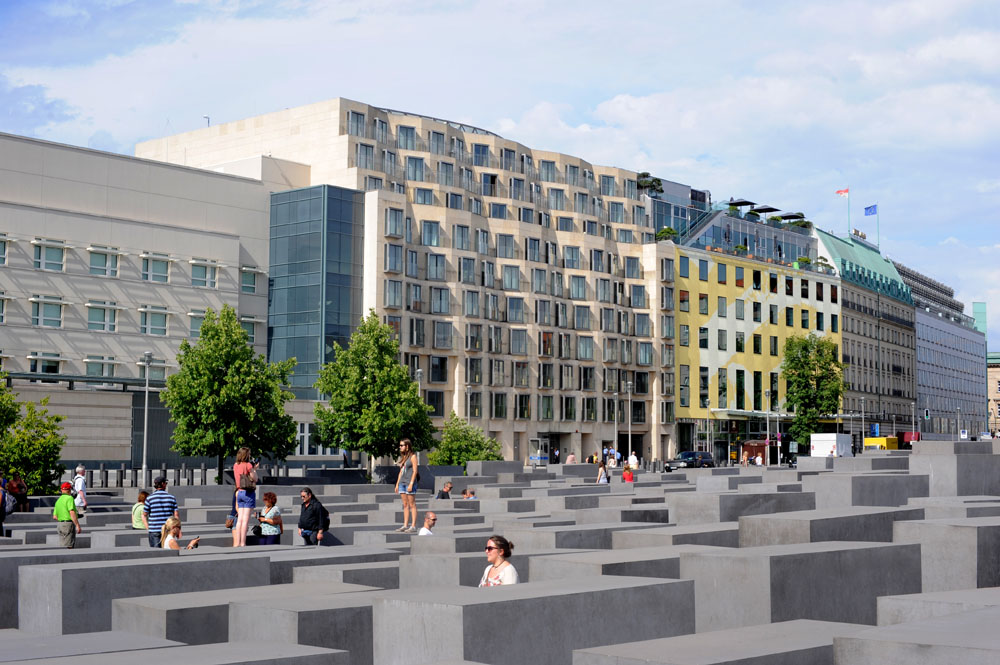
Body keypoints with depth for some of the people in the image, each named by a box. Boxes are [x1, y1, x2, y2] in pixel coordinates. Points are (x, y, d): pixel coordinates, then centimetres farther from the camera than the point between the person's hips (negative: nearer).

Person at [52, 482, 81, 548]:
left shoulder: (58, 500, 15)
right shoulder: (69, 498, -9)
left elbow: (54, 517, 16)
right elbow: (72, 513, -19)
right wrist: (78, 526, -20)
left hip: (60, 525, 8)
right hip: (69, 524, -8)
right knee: (69, 547, -10)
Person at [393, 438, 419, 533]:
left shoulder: (413, 456, -5)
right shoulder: (403, 457, 17)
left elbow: (415, 471, -11)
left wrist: (411, 484, -17)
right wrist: (397, 484, 16)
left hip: (410, 483, -8)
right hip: (402, 482, 8)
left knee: (412, 504, -6)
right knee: (405, 505, 7)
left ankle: (413, 526, -6)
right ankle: (405, 525, 9)